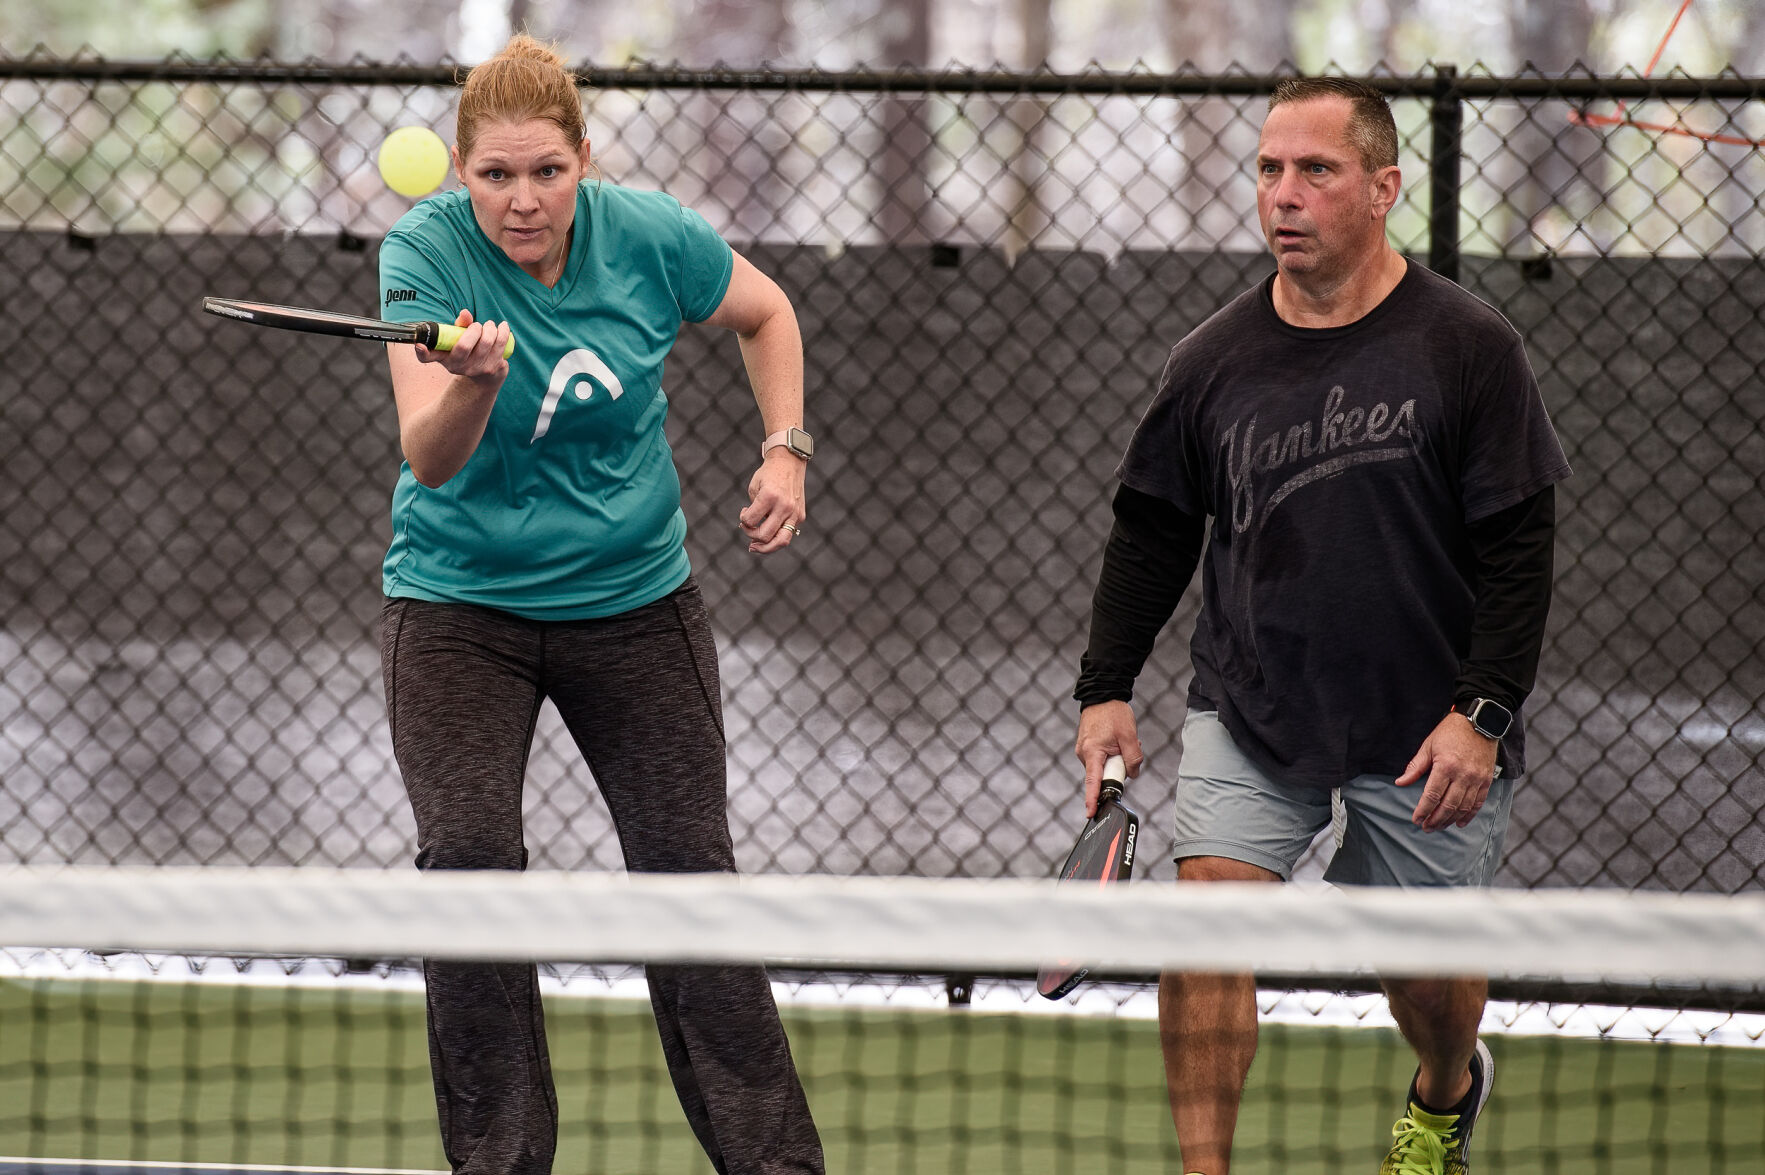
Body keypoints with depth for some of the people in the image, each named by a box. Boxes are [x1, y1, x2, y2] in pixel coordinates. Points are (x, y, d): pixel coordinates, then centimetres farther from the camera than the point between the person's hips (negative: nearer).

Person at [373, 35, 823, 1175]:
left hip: (633, 600, 2)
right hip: (459, 602, -1)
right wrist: (472, 385, -49)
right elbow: (429, 457, -29)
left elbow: (766, 311, 10)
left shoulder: (652, 237, -12)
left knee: (688, 867, 0)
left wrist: (786, 449, -1)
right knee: (468, 858, -15)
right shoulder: (426, 251, -18)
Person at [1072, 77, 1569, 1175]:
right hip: (1250, 713, 2)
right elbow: (1151, 533, 10)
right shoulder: (1214, 361, -1)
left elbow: (1517, 550, -9)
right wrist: (1108, 688, 4)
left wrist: (1481, 713, -16)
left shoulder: (1469, 349, -10)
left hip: (1428, 737, -2)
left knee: (1429, 967, 10)